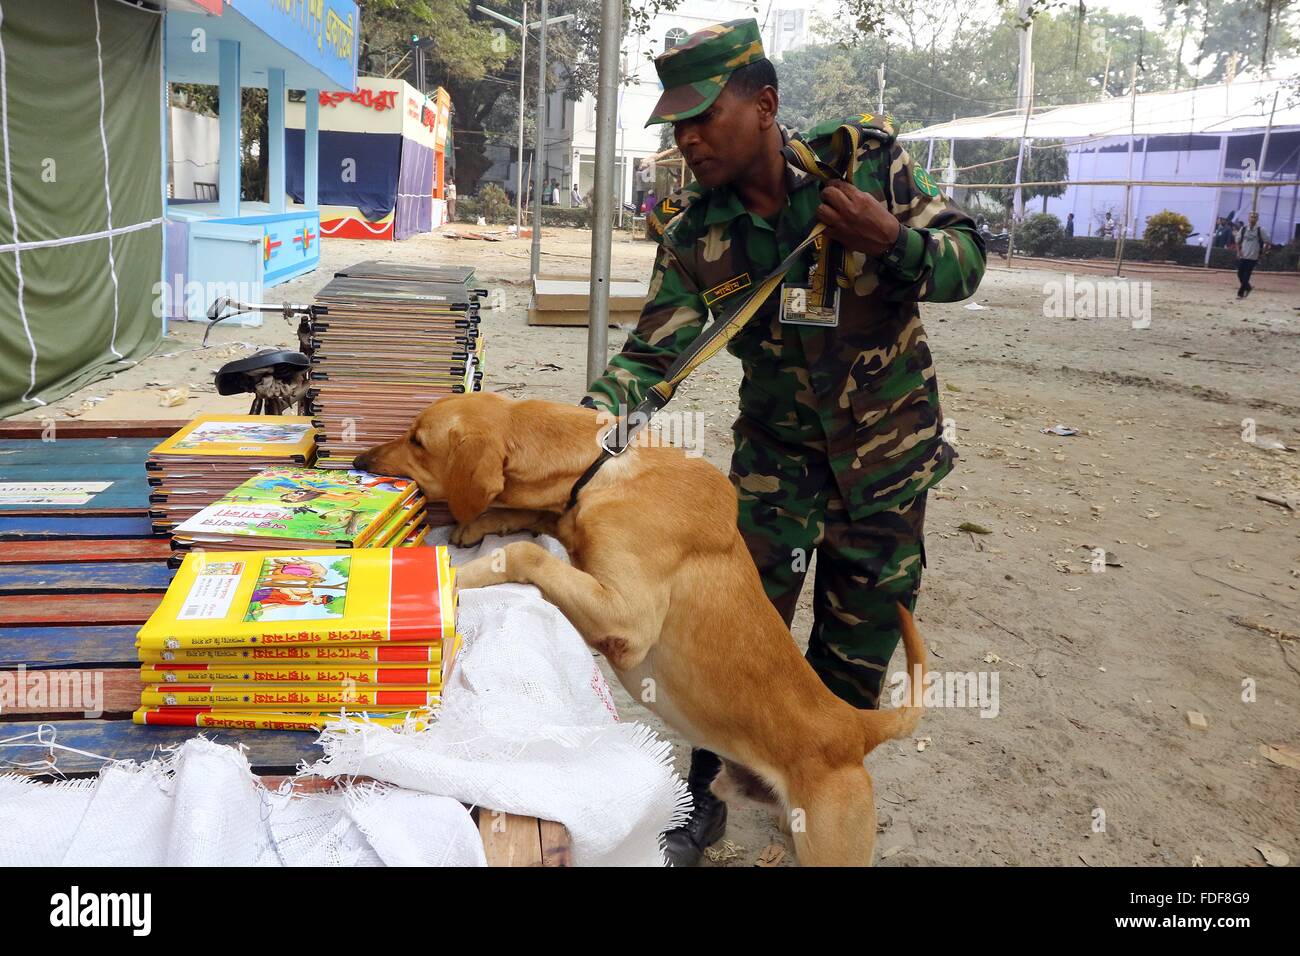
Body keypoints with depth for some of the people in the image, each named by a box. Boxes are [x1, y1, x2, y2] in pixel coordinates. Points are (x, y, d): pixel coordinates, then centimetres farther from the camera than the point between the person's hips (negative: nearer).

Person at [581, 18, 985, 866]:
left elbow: (966, 261, -9)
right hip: (778, 452, 0)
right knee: (738, 628, -1)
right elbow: (650, 355, -14)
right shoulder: (693, 233, -12)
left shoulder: (868, 161, -14)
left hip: (890, 453, 0)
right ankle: (701, 800, 20)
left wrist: (896, 241, -31)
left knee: (858, 645, 11)